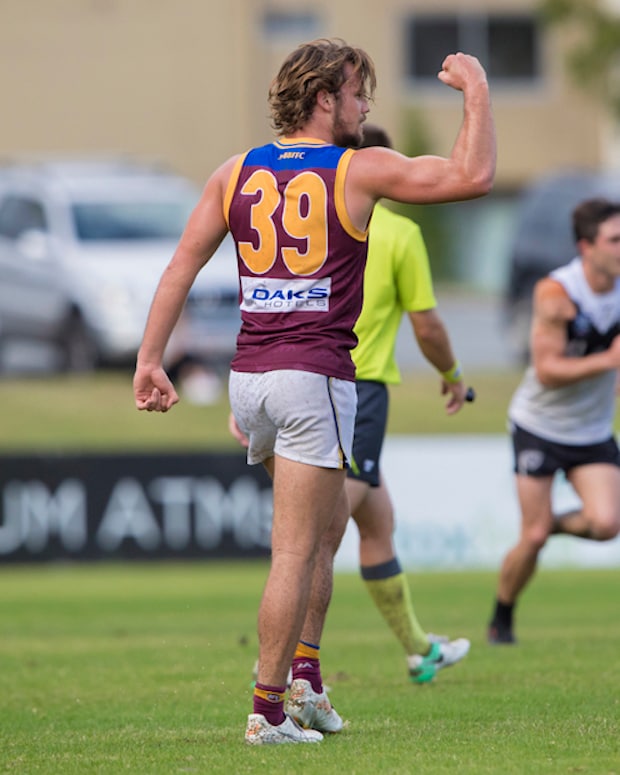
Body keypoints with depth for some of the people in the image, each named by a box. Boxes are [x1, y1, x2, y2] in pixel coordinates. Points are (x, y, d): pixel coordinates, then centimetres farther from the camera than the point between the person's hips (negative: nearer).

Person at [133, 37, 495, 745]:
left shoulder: (236, 173, 8)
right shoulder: (359, 172, -6)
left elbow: (183, 264, 4)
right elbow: (474, 175, -7)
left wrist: (150, 359, 5)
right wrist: (475, 91, 6)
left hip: (248, 377, 6)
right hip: (315, 377, -6)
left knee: (326, 523, 24)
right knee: (296, 551, -3)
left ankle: (304, 676, 17)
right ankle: (268, 711, -3)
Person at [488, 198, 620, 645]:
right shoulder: (556, 293, -22)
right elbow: (546, 370, -24)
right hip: (539, 427, -4)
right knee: (533, 538, -4)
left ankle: (555, 524, 18)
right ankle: (502, 619, 20)